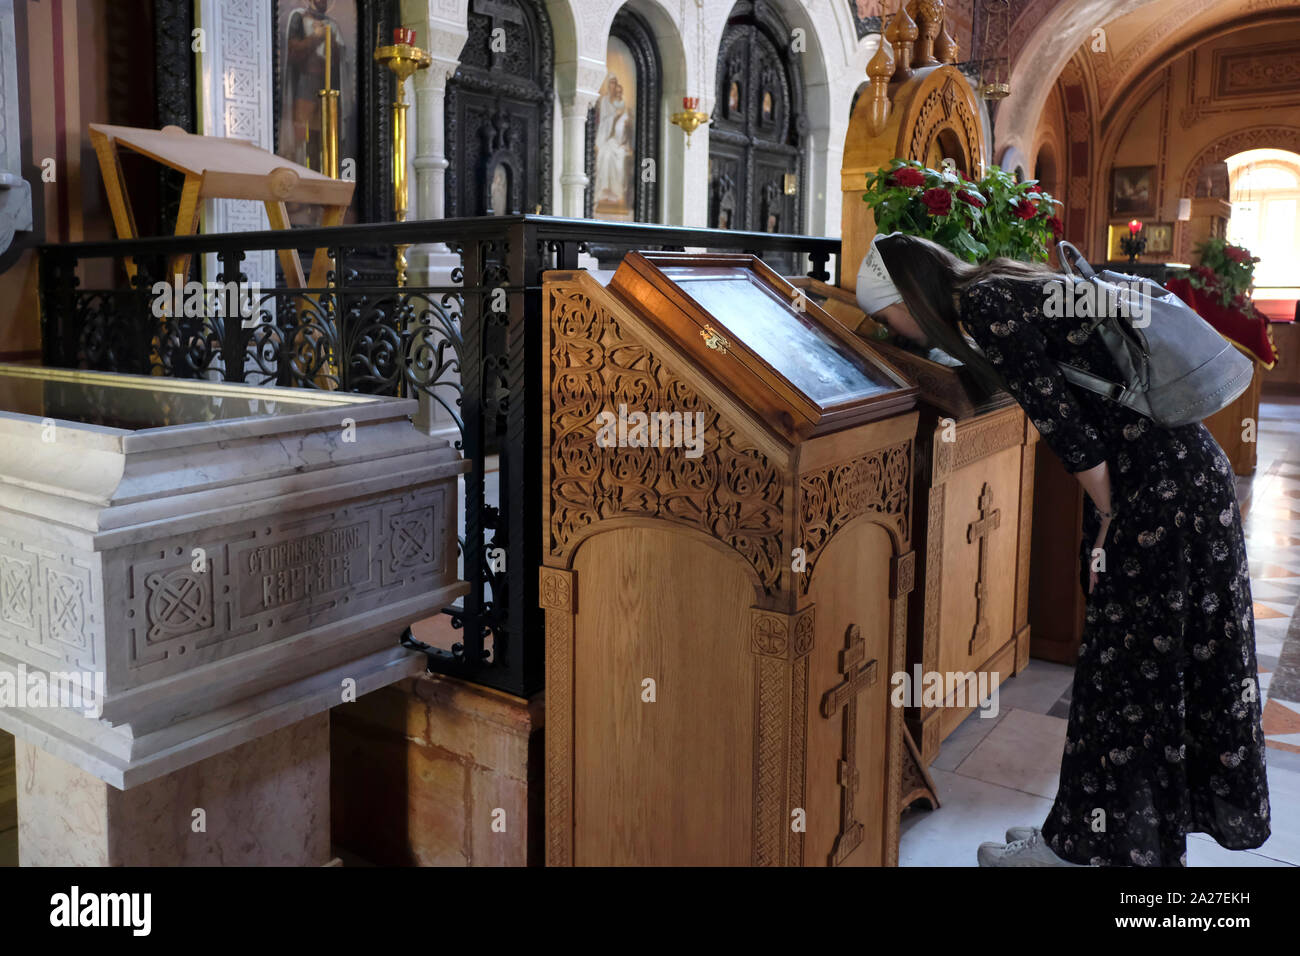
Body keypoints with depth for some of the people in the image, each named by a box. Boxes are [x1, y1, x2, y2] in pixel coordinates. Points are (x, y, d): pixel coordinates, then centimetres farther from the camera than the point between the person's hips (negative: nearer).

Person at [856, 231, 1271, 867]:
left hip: (1155, 487, -9)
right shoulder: (1006, 289, 14)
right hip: (1195, 464, 9)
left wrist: (1109, 522, -9)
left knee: (1122, 672, 3)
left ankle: (1080, 843, 19)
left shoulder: (984, 306, -14)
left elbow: (1067, 425, -18)